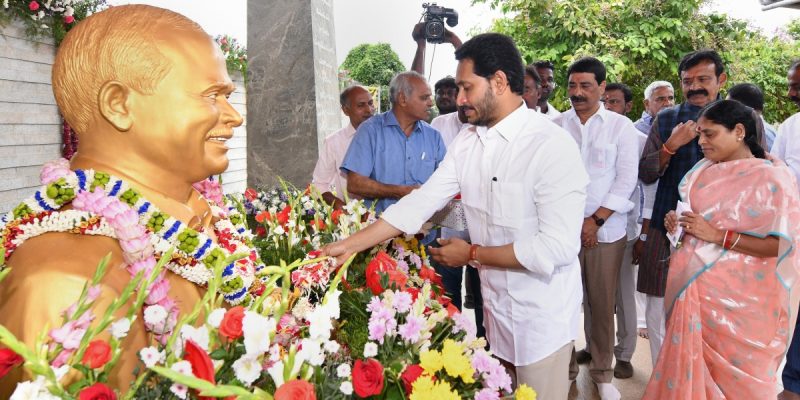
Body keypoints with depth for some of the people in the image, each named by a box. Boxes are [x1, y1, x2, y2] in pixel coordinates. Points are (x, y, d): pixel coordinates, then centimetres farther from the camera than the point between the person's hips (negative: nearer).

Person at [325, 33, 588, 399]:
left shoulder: (552, 146, -21)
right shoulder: (466, 142, 0)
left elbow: (557, 247, -25)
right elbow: (421, 202, 0)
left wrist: (473, 254, -16)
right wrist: (350, 245, -3)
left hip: (541, 314, -6)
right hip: (494, 304, 6)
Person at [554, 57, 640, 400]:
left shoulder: (621, 126, 2)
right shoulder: (555, 126, 5)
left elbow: (626, 178, -2)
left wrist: (596, 220, -9)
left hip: (606, 231, 0)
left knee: (603, 304, 8)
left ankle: (602, 371, 27)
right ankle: (565, 368, 22)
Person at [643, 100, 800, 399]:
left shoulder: (771, 178, -10)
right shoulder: (703, 170, 9)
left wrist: (717, 235, -20)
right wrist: (676, 221, 1)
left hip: (735, 298, -5)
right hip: (692, 287, 6)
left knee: (730, 374, 5)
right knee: (690, 367, 12)